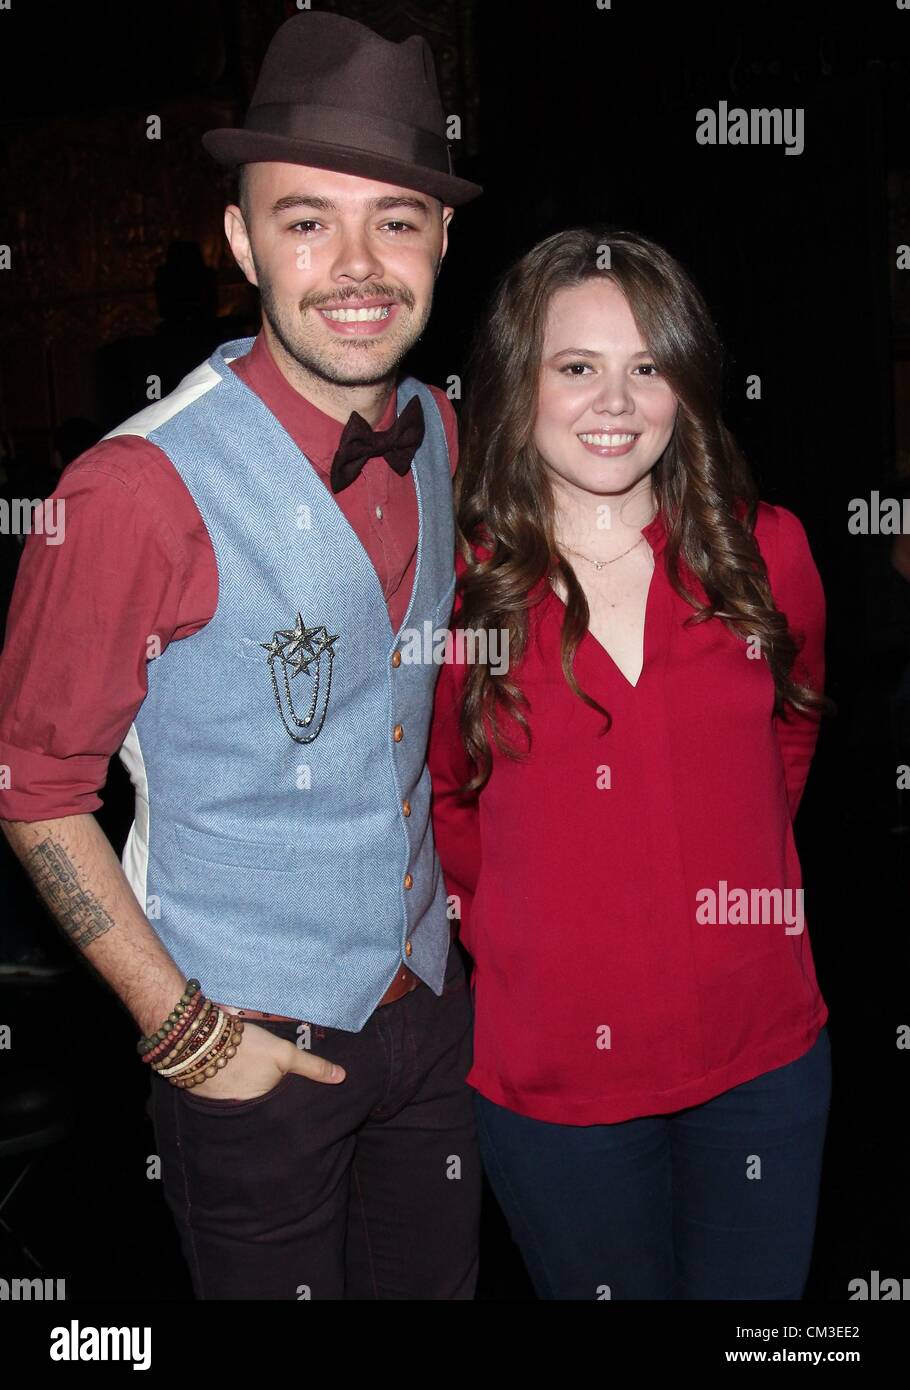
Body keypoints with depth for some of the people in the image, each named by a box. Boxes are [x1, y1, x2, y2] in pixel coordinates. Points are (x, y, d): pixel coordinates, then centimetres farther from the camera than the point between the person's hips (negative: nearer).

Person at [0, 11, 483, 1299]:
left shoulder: (439, 433, -3)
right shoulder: (141, 489, -23)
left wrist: (446, 891, 9)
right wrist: (180, 1029, -14)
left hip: (430, 999, 6)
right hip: (249, 1037, -5)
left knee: (438, 1278, 23)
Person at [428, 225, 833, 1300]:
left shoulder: (765, 551, -5)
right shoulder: (455, 587, -11)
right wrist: (514, 948, 3)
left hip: (765, 1053, 2)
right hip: (552, 1076, -2)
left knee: (760, 1285, 19)